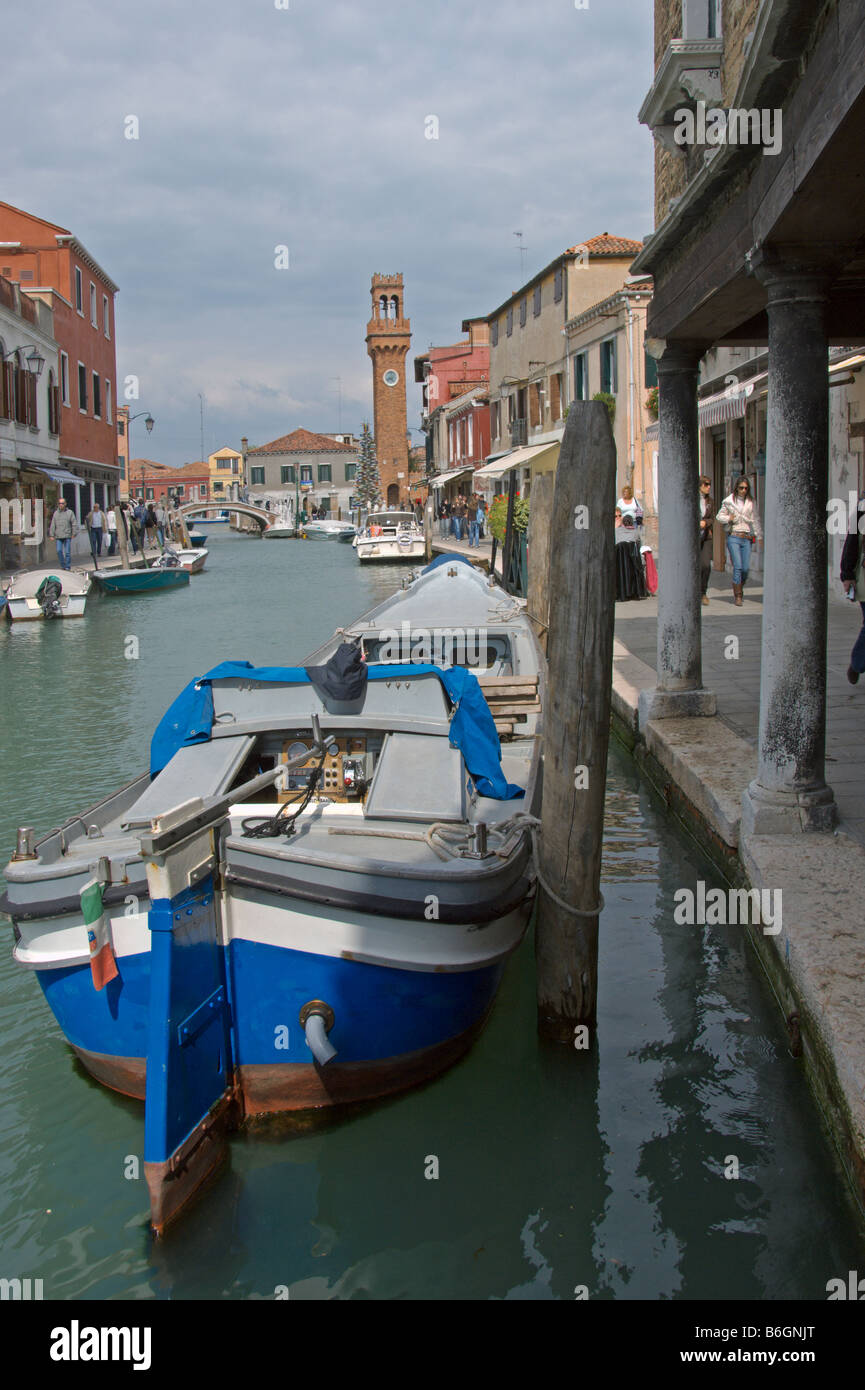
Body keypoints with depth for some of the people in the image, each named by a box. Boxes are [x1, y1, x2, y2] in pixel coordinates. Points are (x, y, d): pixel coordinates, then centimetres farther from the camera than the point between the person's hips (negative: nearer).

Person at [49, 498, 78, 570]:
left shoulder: (70, 513, 3)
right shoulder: (56, 513, 12)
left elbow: (74, 524, 0)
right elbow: (53, 525, 12)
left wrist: (74, 533, -8)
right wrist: (52, 535, 6)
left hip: (67, 536, -3)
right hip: (58, 537, 3)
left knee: (67, 552, -4)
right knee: (59, 551, -4)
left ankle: (68, 567, 3)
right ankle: (63, 565, 7)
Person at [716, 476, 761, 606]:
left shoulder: (750, 502, 11)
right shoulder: (728, 501, 2)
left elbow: (754, 520, 17)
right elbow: (719, 516, 9)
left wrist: (758, 536, 15)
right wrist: (729, 518, -10)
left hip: (746, 538, 3)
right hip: (733, 537, -3)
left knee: (746, 568, -3)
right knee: (738, 567, -13)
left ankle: (739, 589, 21)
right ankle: (737, 596, -7)